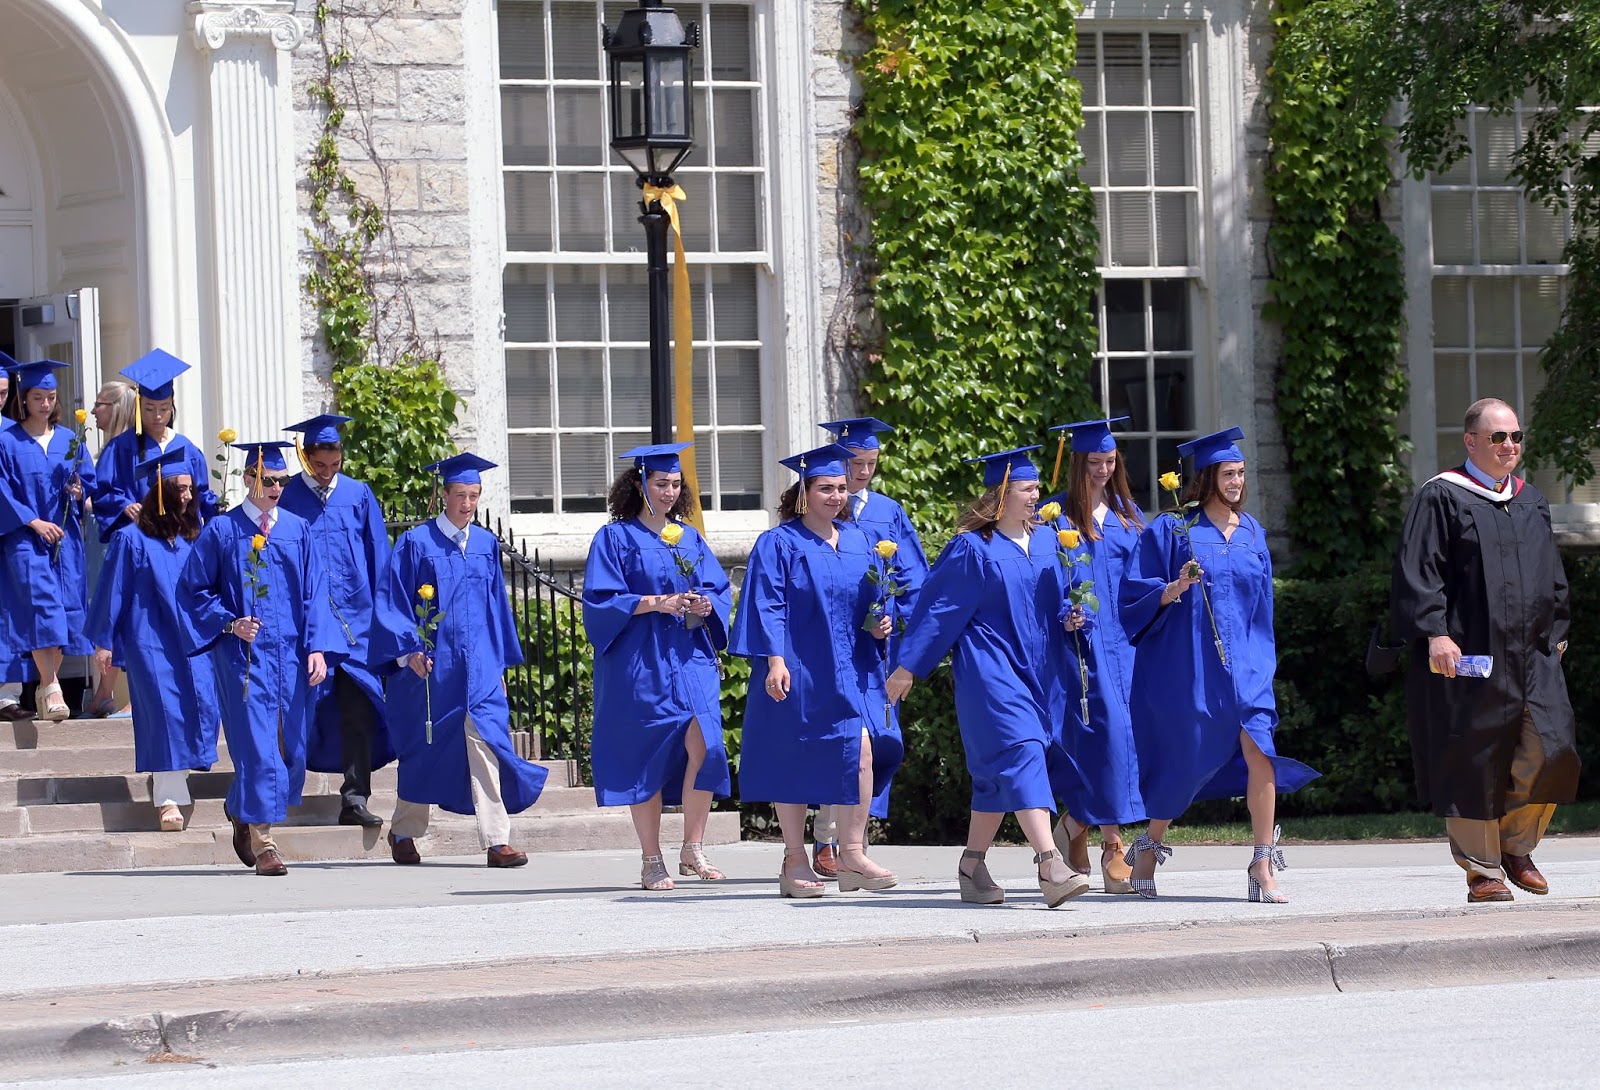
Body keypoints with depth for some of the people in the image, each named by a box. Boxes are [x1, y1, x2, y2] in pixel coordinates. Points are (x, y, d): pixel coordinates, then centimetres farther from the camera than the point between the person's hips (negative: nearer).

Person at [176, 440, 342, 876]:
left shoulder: (297, 530, 9)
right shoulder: (221, 531, 0)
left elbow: (314, 591, 6)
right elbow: (193, 589, 2)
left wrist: (317, 646, -5)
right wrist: (230, 623, -13)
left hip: (289, 654, 4)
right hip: (244, 654, -4)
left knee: (291, 747, 7)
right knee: (257, 746, -9)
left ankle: (242, 813, 32)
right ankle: (263, 843, -5)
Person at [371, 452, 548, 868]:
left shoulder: (486, 545, 10)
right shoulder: (416, 544, -4)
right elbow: (394, 602, -5)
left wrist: (501, 661, 14)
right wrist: (408, 650, -16)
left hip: (479, 666, 3)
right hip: (430, 663, -3)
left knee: (484, 743, -10)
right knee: (425, 751, 8)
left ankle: (497, 839, -15)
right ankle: (403, 832, 27)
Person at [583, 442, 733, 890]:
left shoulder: (690, 538, 16)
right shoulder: (615, 538, 1)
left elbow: (720, 589, 13)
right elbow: (600, 600, -7)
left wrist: (705, 606, -9)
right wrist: (655, 603, -17)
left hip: (690, 659, 4)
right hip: (639, 663, -4)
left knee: (704, 744, -12)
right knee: (646, 758, -2)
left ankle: (692, 850, 0)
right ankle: (652, 861, 6)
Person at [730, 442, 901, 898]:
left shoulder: (858, 542, 14)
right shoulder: (779, 544, -3)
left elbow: (875, 598, 21)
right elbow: (767, 606, -8)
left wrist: (881, 624, 0)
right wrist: (774, 660, -18)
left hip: (852, 668, 4)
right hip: (798, 669, -4)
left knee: (862, 749, -12)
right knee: (794, 763, 0)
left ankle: (853, 855, -7)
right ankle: (795, 863, 8)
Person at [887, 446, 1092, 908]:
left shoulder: (1047, 542, 12)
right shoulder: (972, 549, -7)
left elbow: (1058, 601, 21)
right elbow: (937, 607, -5)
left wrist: (1069, 619, -2)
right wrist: (907, 666, -4)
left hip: (1036, 670, 7)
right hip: (990, 668, -7)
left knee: (997, 773, 11)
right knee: (1021, 752, -20)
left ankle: (972, 867, 20)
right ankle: (1050, 865, -31)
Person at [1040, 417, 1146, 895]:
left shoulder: (1128, 515, 16)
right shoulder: (1057, 517, -1)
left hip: (1124, 638, 6)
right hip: (1084, 638, -6)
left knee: (1124, 731, 3)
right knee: (1106, 729, -14)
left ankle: (1075, 824, 19)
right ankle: (1112, 848, -11)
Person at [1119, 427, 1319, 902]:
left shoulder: (1252, 533, 11)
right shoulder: (1172, 530, -3)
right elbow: (1137, 595, -5)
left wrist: (1262, 660, 16)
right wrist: (1175, 589, -23)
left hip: (1242, 662, 3)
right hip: (1188, 664, -3)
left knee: (1259, 752, -14)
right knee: (1185, 761, 5)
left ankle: (1263, 868, -12)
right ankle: (1149, 847, 31)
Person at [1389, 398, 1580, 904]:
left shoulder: (1531, 501, 17)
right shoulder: (1441, 498, -3)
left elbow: (1552, 576, 26)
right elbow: (1418, 572, -10)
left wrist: (1555, 632, 20)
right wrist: (1435, 633, -20)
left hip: (1530, 654, 5)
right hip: (1468, 655, -5)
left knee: (1550, 748, -7)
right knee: (1474, 762, -3)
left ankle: (1516, 847, 13)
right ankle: (1483, 870, 7)